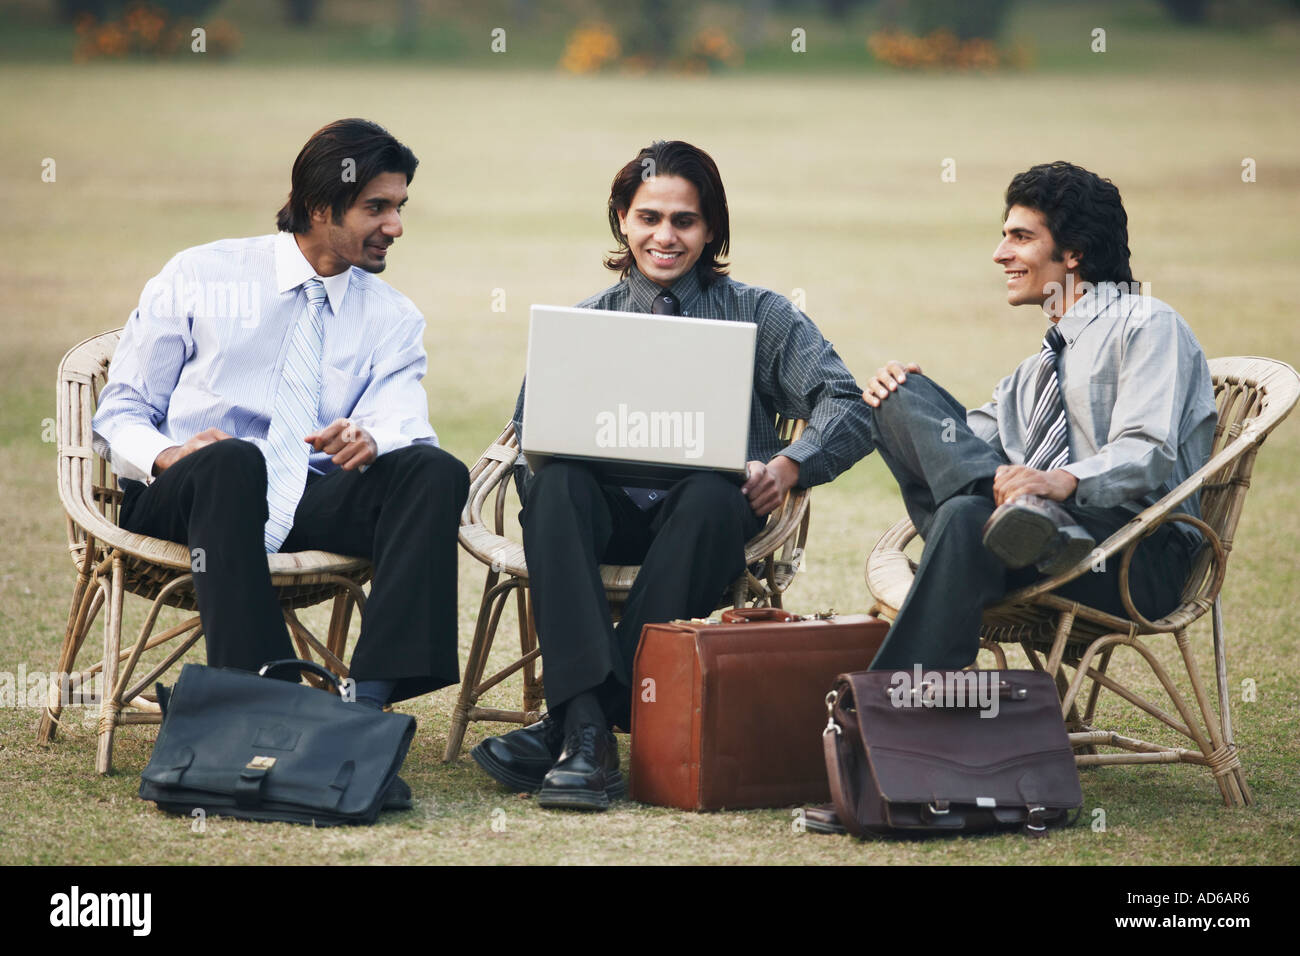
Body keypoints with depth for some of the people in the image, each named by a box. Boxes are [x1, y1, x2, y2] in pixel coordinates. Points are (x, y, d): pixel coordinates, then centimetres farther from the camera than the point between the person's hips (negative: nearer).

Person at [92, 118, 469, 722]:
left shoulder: (393, 318, 16)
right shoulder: (199, 277, 8)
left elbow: (403, 422, -2)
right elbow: (120, 415, 7)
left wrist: (368, 440, -28)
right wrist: (169, 456, -17)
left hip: (315, 508, 3)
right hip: (182, 501, -3)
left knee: (435, 472, -25)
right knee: (232, 460, -38)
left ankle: (372, 694, -39)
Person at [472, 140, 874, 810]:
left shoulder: (757, 316, 13)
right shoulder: (584, 323, 18)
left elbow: (846, 406, 1)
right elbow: (527, 428, 9)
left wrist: (789, 466, -19)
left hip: (707, 514, -2)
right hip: (610, 513, 2)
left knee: (710, 494, -37)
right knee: (552, 479, -32)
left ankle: (565, 723, -38)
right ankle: (585, 730, -44)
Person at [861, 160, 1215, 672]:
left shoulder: (1146, 324, 7)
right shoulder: (1035, 372, 33)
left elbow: (1148, 454, -10)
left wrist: (1064, 482, -30)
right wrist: (895, 399, 4)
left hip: (1144, 559, -7)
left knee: (967, 516, -35)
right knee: (905, 397, -6)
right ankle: (1021, 512, -31)